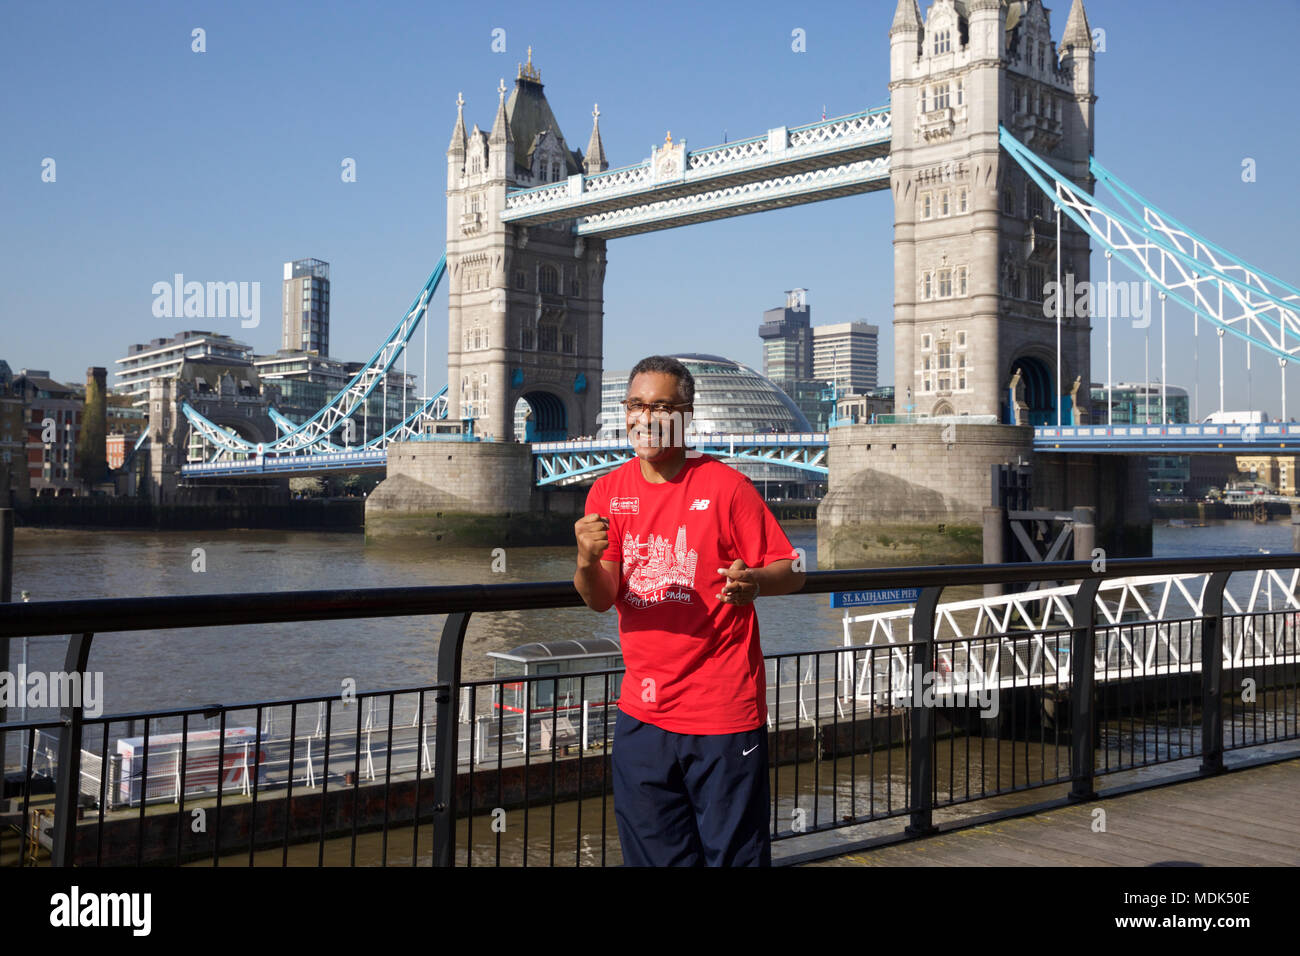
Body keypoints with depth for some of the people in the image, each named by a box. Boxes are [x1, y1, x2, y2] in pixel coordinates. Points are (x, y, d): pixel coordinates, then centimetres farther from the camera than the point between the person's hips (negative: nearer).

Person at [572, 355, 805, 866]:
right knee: (654, 856, 14)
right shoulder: (609, 491, 5)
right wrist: (586, 561, -25)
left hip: (723, 713, -4)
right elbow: (600, 599, -2)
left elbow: (791, 571, -5)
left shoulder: (724, 486, -7)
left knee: (733, 853, 2)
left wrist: (753, 581, -28)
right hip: (642, 713, 4)